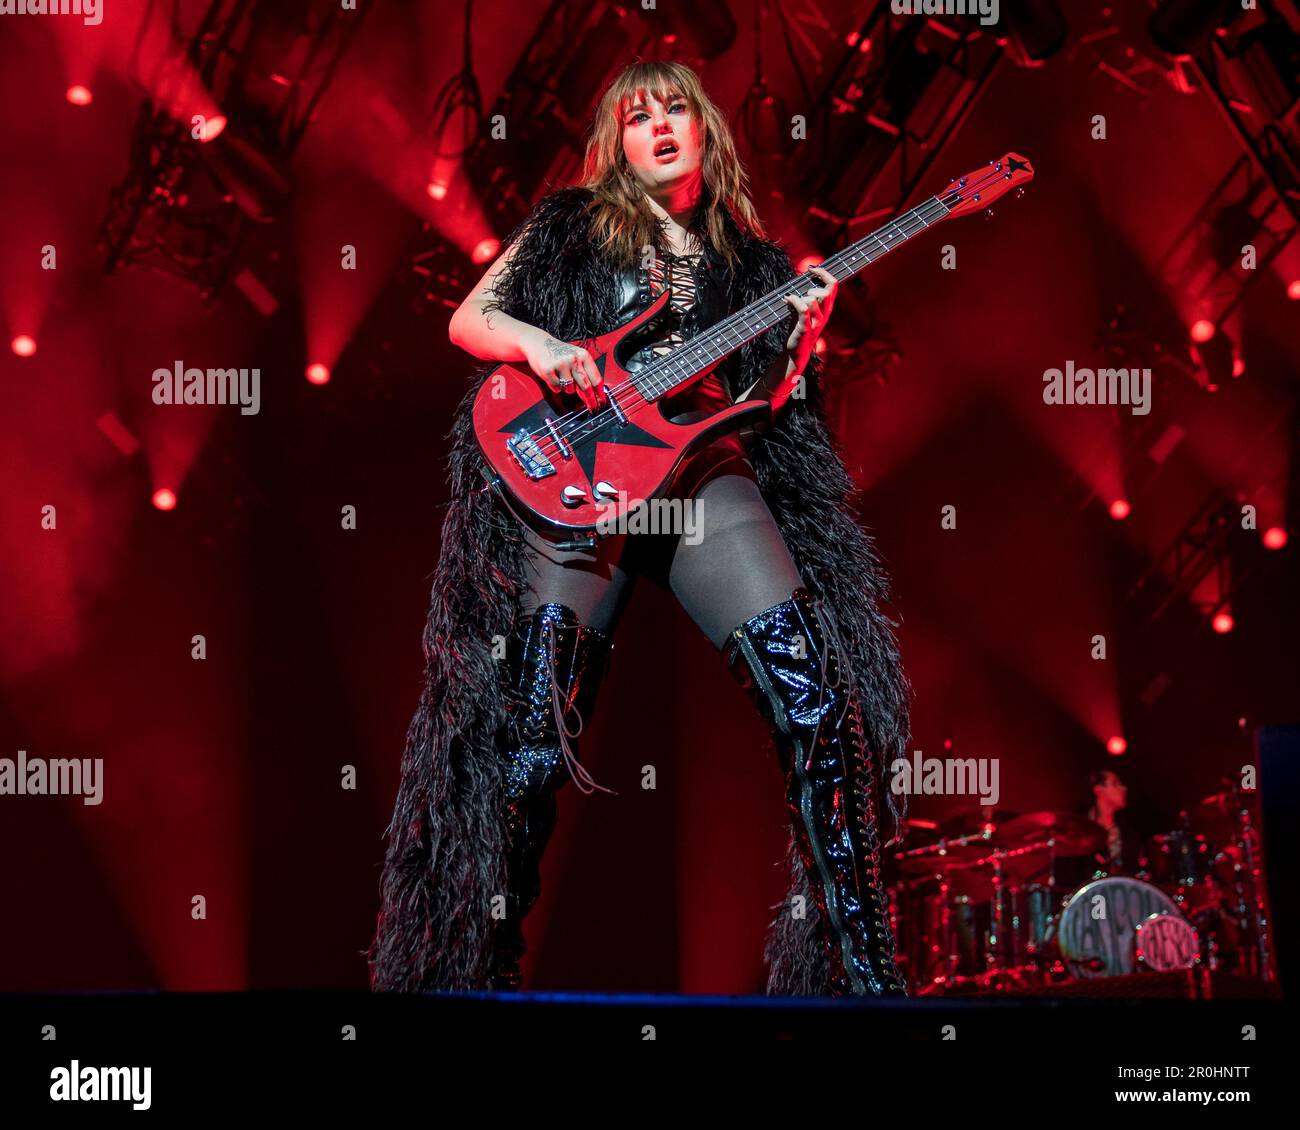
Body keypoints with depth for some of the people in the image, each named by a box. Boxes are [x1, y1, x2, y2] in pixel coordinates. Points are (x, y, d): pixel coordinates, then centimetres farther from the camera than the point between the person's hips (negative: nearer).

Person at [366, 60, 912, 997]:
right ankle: (472, 965, -1)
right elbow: (469, 318, 12)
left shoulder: (748, 259, 22)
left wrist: (802, 337, 0)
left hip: (704, 467, 2)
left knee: (820, 702, -14)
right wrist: (535, 343, -8)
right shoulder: (571, 226, 16)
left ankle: (860, 962, -7)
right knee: (534, 731, -14)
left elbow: (768, 403, 18)